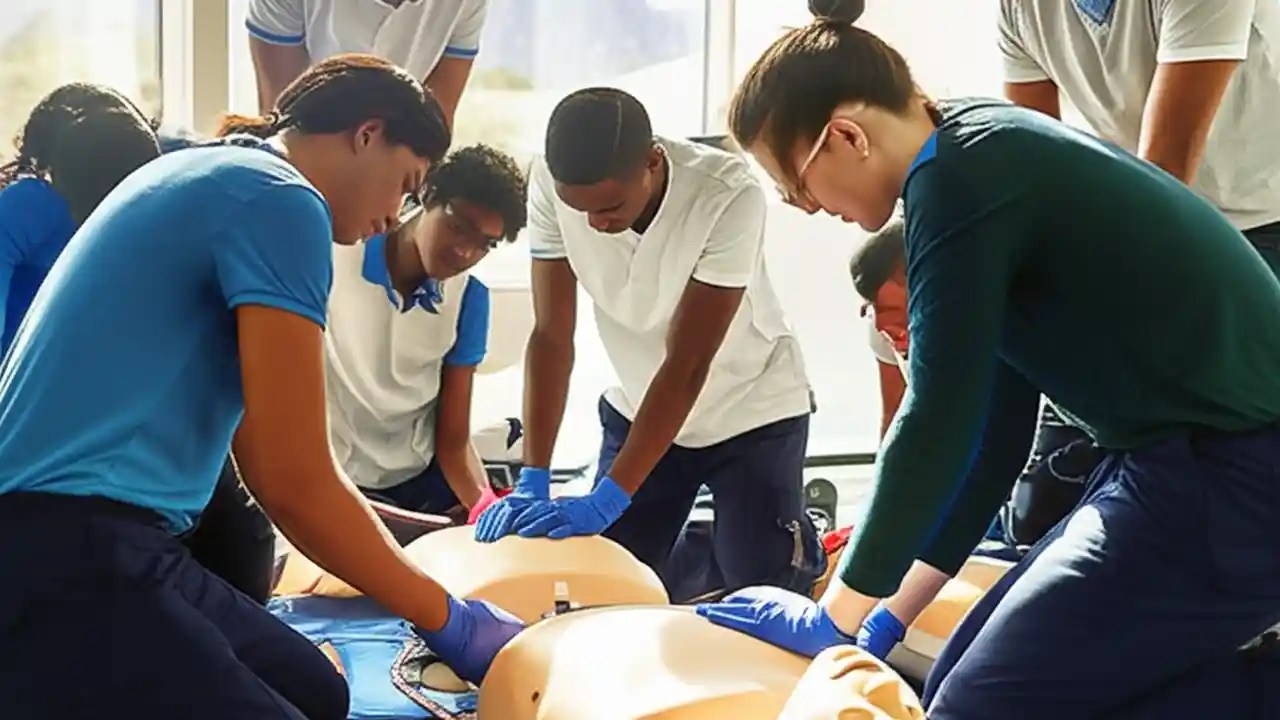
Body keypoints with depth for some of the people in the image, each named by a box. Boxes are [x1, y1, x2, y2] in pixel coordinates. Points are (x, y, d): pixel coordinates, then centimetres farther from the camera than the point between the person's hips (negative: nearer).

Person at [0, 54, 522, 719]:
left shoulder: (218, 177, 21)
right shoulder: (278, 200, -10)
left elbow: (271, 461, 24)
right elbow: (295, 483, -13)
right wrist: (447, 621, -3)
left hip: (76, 540, 11)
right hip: (60, 555, -11)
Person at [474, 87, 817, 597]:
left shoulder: (729, 196, -33)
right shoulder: (550, 185, -22)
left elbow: (687, 365, -30)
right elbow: (551, 338, -16)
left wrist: (607, 501, -32)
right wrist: (531, 482, -23)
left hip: (752, 415, -3)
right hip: (638, 411, 4)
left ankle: (803, 538, 28)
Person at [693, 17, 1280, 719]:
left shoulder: (961, 179, -14)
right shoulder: (987, 155, 15)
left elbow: (940, 421, -14)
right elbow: (994, 420, 17)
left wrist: (835, 615, -2)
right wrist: (890, 612, 19)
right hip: (1198, 452, 10)